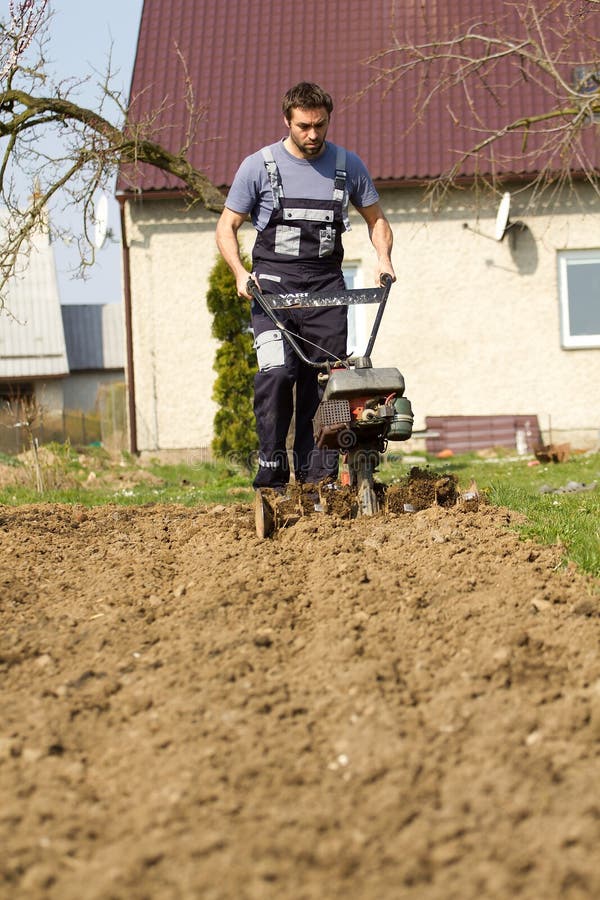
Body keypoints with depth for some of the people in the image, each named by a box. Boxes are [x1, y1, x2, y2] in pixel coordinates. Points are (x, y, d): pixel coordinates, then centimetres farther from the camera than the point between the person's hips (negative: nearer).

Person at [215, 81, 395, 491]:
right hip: (274, 284, -2)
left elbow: (377, 219, 20)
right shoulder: (259, 166, 1)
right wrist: (240, 273, -11)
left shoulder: (348, 165, 8)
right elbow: (227, 227, 6)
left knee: (323, 383, -1)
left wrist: (384, 258, 0)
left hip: (326, 287, 2)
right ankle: (272, 478, -12)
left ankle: (318, 479, 4)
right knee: (277, 374, -17)